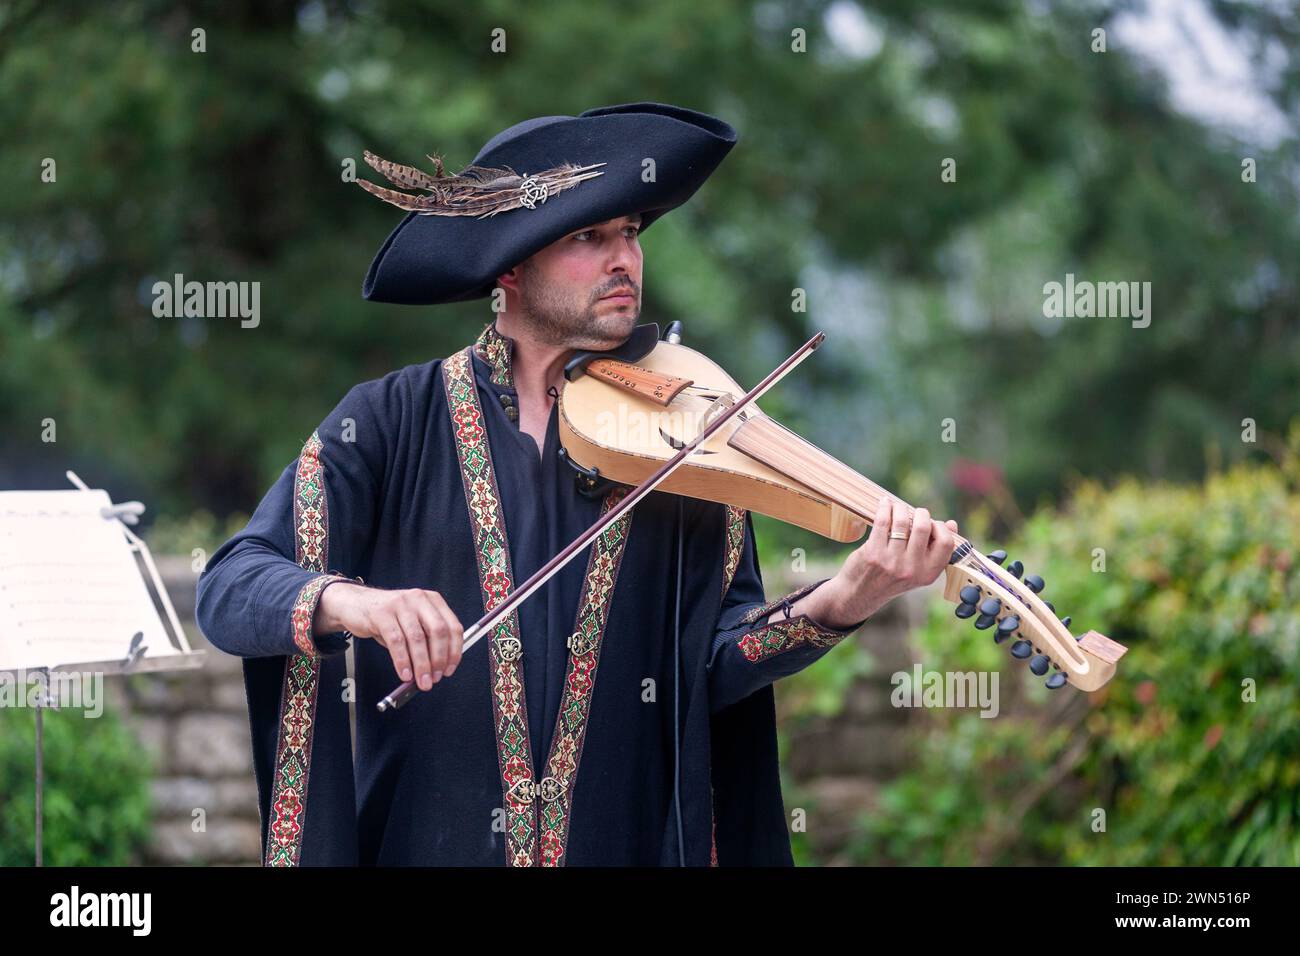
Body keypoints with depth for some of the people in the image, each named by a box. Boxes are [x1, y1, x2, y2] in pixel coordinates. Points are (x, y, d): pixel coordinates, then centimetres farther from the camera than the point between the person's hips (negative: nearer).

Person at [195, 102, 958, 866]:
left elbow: (711, 660, -3)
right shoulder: (393, 424, -1)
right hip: (422, 839, -1)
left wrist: (841, 603, -21)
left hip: (622, 840, 1)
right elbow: (229, 593, -9)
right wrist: (346, 600, -30)